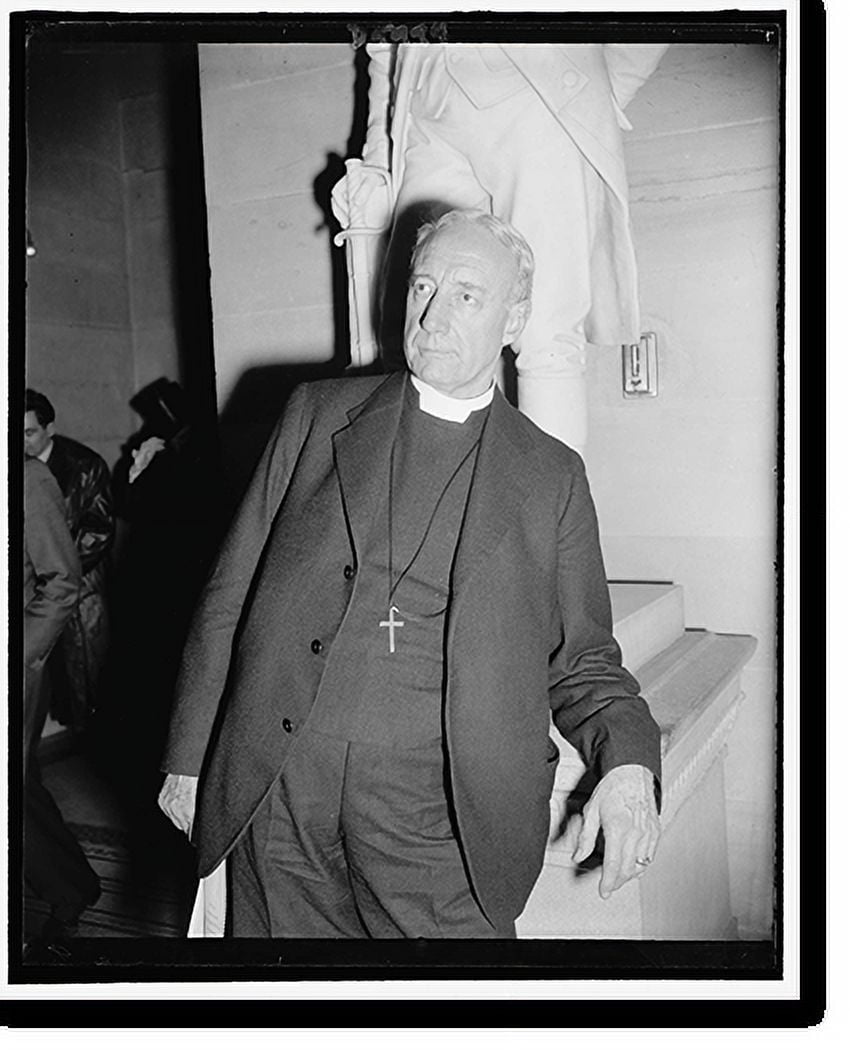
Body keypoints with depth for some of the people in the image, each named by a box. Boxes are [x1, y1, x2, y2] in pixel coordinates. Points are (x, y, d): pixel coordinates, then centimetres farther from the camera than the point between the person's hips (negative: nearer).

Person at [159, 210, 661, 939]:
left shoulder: (551, 476, 8)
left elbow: (579, 659, 11)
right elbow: (230, 592, 10)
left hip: (434, 819, -1)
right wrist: (188, 757, 7)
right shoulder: (318, 413, 10)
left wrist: (628, 764, -9)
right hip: (274, 793, 1)